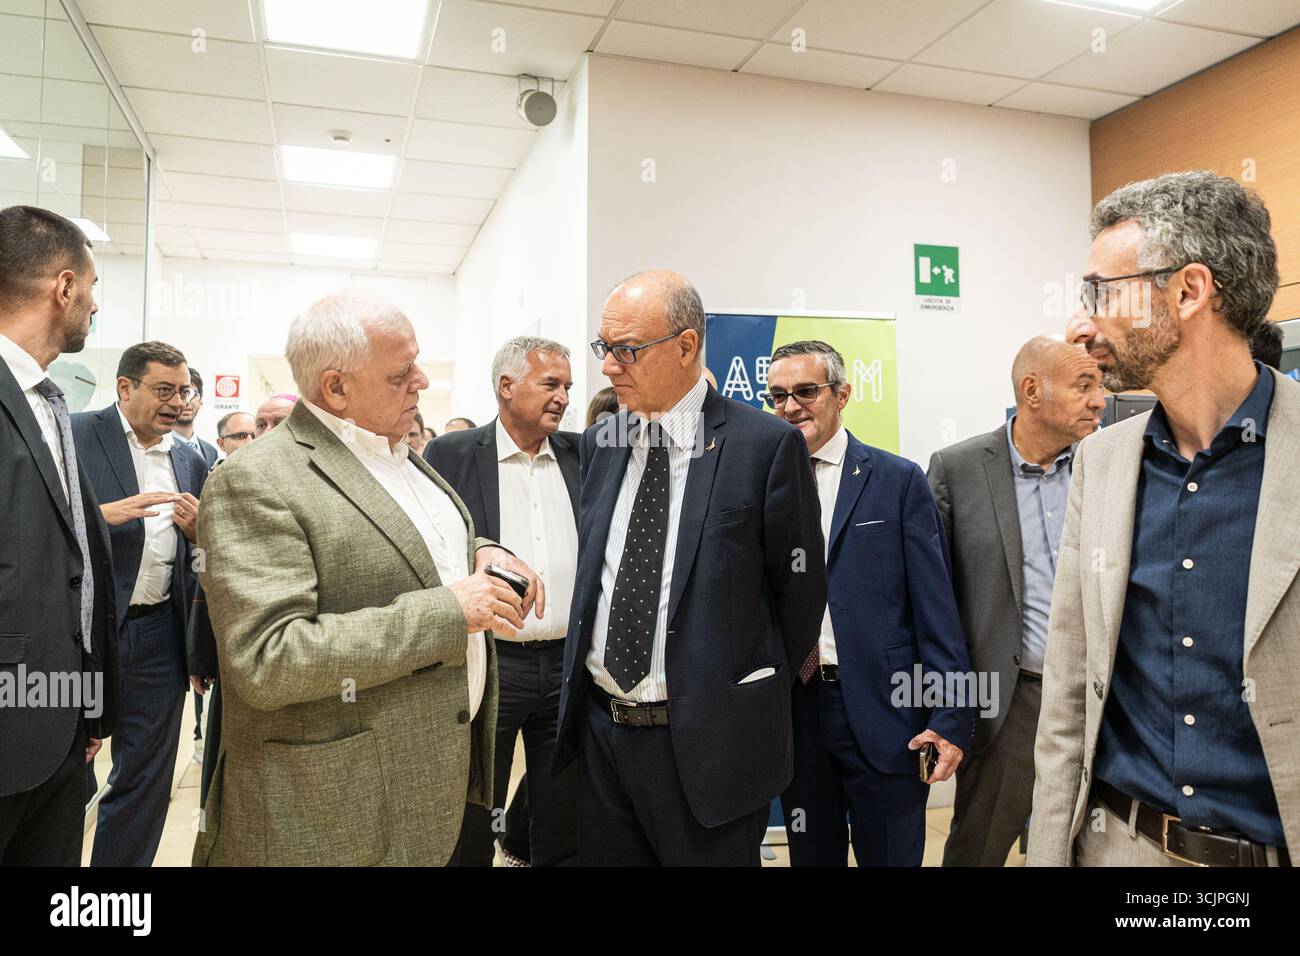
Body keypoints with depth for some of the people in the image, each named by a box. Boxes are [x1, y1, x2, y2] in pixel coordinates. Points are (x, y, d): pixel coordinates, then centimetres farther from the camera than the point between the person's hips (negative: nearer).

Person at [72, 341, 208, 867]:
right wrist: (104, 513, -22)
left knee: (145, 777, 12)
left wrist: (197, 531, -4)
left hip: (158, 635, 5)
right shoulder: (74, 434, -4)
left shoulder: (190, 460, 12)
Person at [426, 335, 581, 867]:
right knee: (467, 837, 11)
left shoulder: (583, 454, 8)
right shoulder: (451, 454, -2)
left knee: (565, 840, 15)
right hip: (487, 663, -3)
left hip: (569, 664, 4)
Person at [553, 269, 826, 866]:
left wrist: (758, 687, 5)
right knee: (603, 858, 19)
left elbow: (799, 584, -5)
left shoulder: (766, 445, -12)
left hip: (708, 741, -5)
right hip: (599, 726, 5)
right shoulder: (599, 444, 5)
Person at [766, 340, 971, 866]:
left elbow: (934, 606, -5)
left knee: (891, 854, 11)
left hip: (881, 709, -2)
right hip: (793, 709, 3)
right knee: (811, 855, 17)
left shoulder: (899, 481, -2)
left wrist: (950, 717, -9)